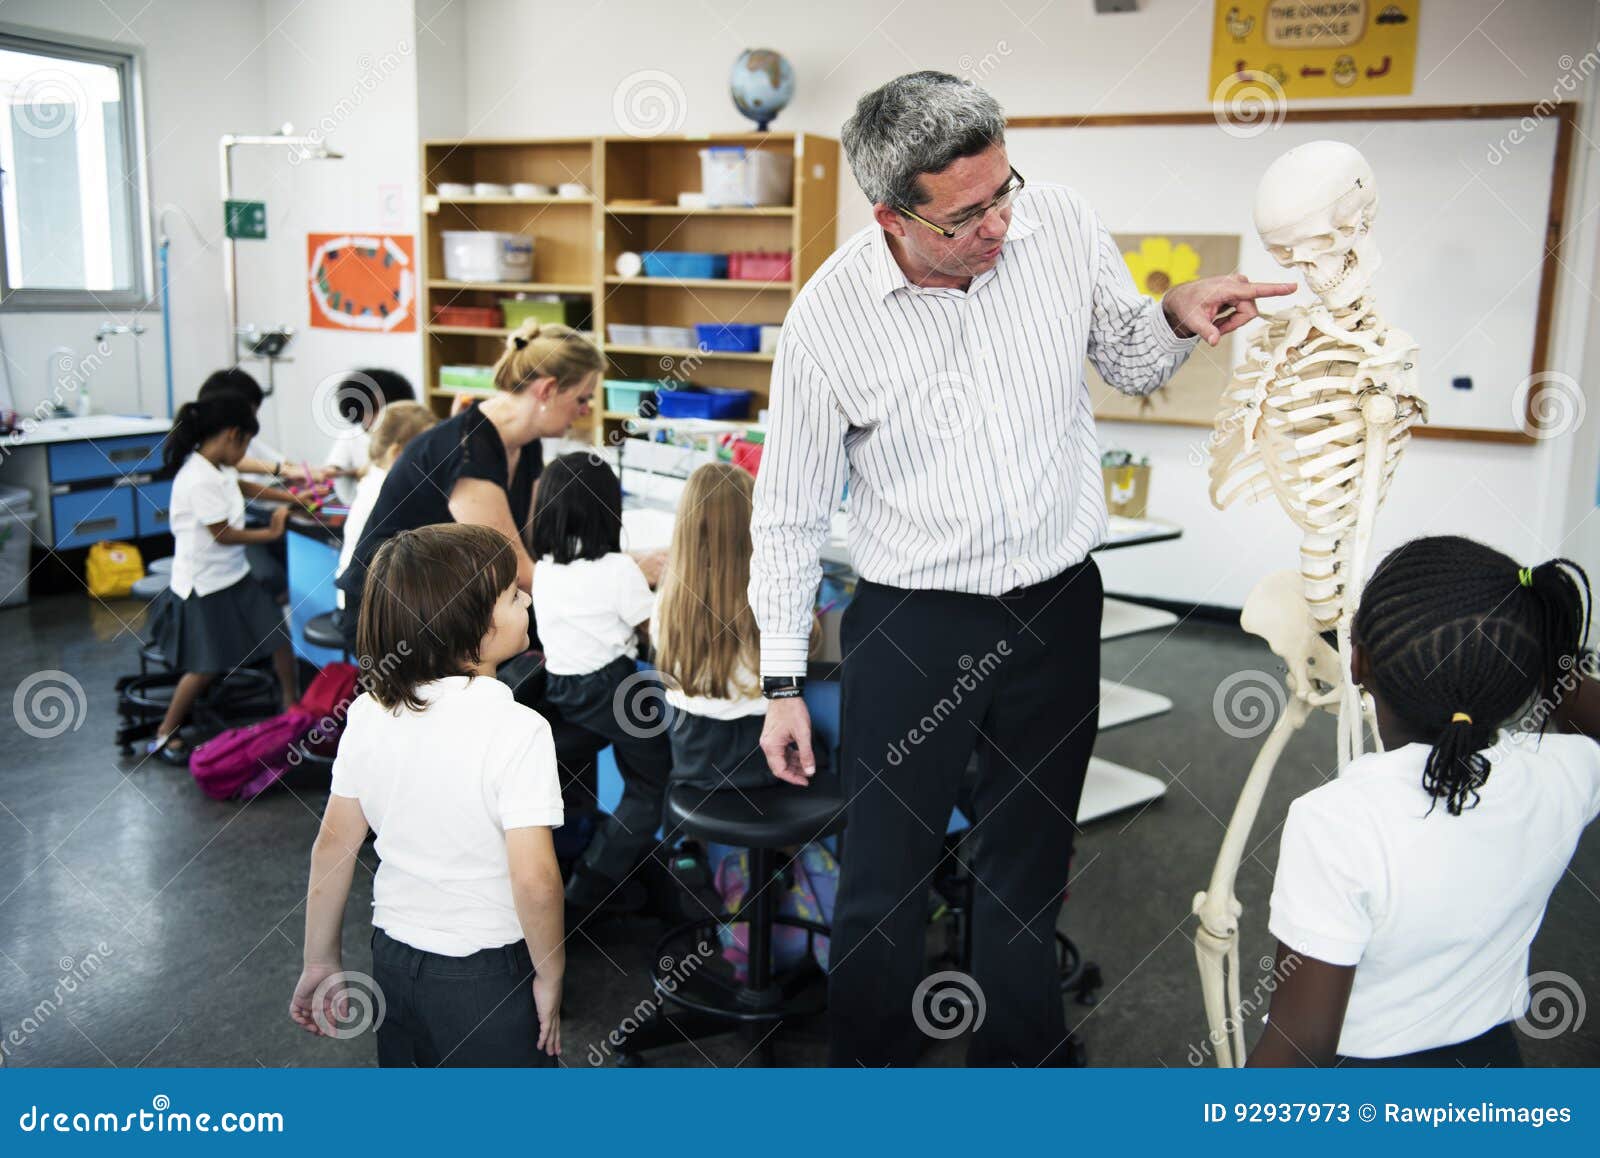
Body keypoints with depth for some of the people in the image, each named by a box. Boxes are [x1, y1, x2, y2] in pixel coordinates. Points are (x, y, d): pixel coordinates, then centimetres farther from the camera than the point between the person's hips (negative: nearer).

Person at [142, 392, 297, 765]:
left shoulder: (220, 470, 2)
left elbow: (242, 484, 26)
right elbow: (223, 534, -21)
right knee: (206, 667, 0)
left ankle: (293, 705, 25)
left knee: (279, 635, 7)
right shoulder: (198, 479, -25)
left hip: (234, 576, 9)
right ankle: (164, 736, 16)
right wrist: (271, 533, -9)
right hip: (204, 585, -8)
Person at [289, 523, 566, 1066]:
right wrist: (551, 976, -9)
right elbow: (534, 879, -25)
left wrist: (321, 963, 11)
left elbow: (333, 844, 1)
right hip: (485, 976, -6)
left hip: (393, 960, 6)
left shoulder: (368, 713, -5)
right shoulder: (516, 728, -23)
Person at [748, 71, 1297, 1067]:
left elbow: (1129, 361, 12)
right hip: (911, 623, -2)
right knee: (885, 883, 5)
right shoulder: (828, 320, -13)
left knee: (1028, 874, 18)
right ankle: (872, 1071, 31)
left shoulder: (1063, 223, -6)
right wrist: (784, 683, -2)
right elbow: (789, 513, -3)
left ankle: (1020, 1063, 40)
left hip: (1057, 609, 3)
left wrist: (1175, 319, -12)